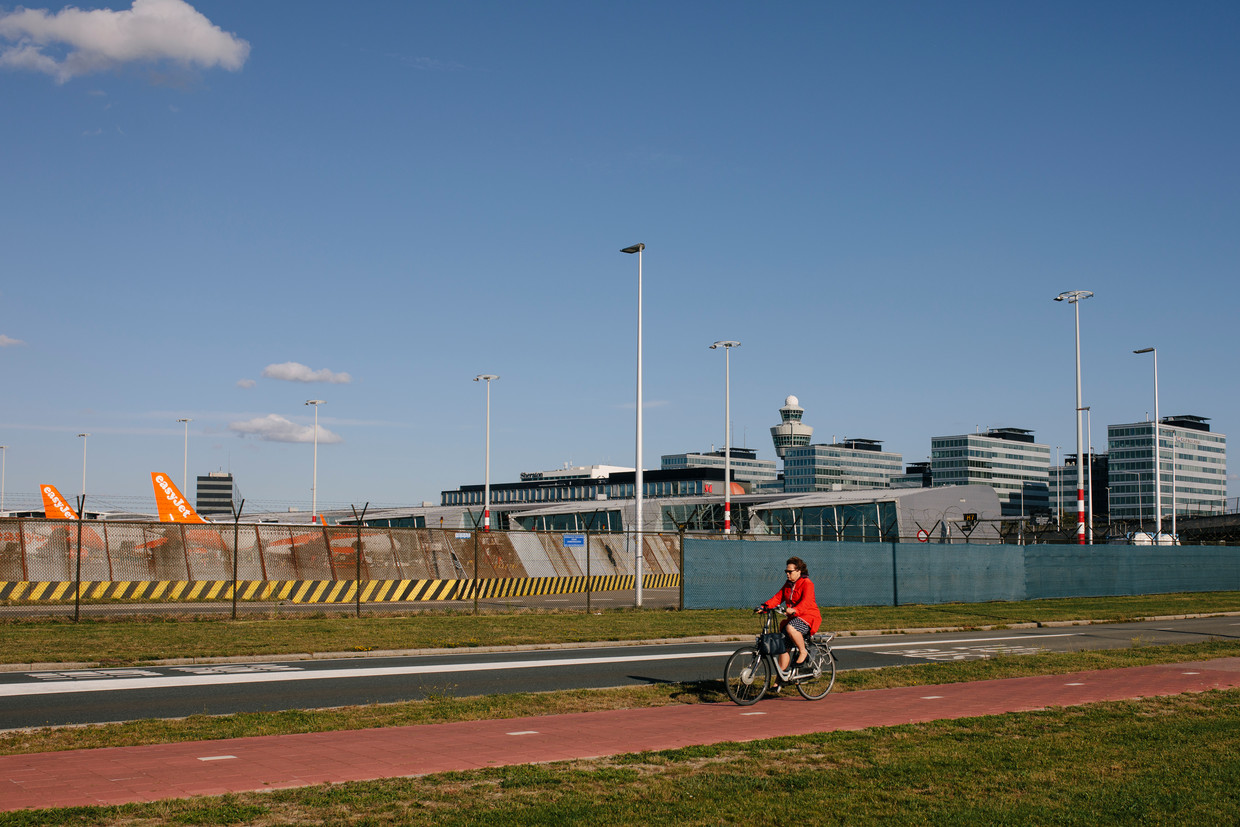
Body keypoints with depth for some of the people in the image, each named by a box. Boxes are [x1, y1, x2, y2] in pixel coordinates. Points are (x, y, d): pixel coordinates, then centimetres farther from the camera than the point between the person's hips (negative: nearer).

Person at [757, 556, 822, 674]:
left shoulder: (807, 584, -11)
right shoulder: (788, 585, 14)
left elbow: (806, 602, -26)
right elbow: (778, 597, 6)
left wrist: (794, 610, -45)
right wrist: (764, 607, -11)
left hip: (809, 617, -8)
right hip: (793, 618, 8)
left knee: (790, 628, -36)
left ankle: (803, 651, -14)